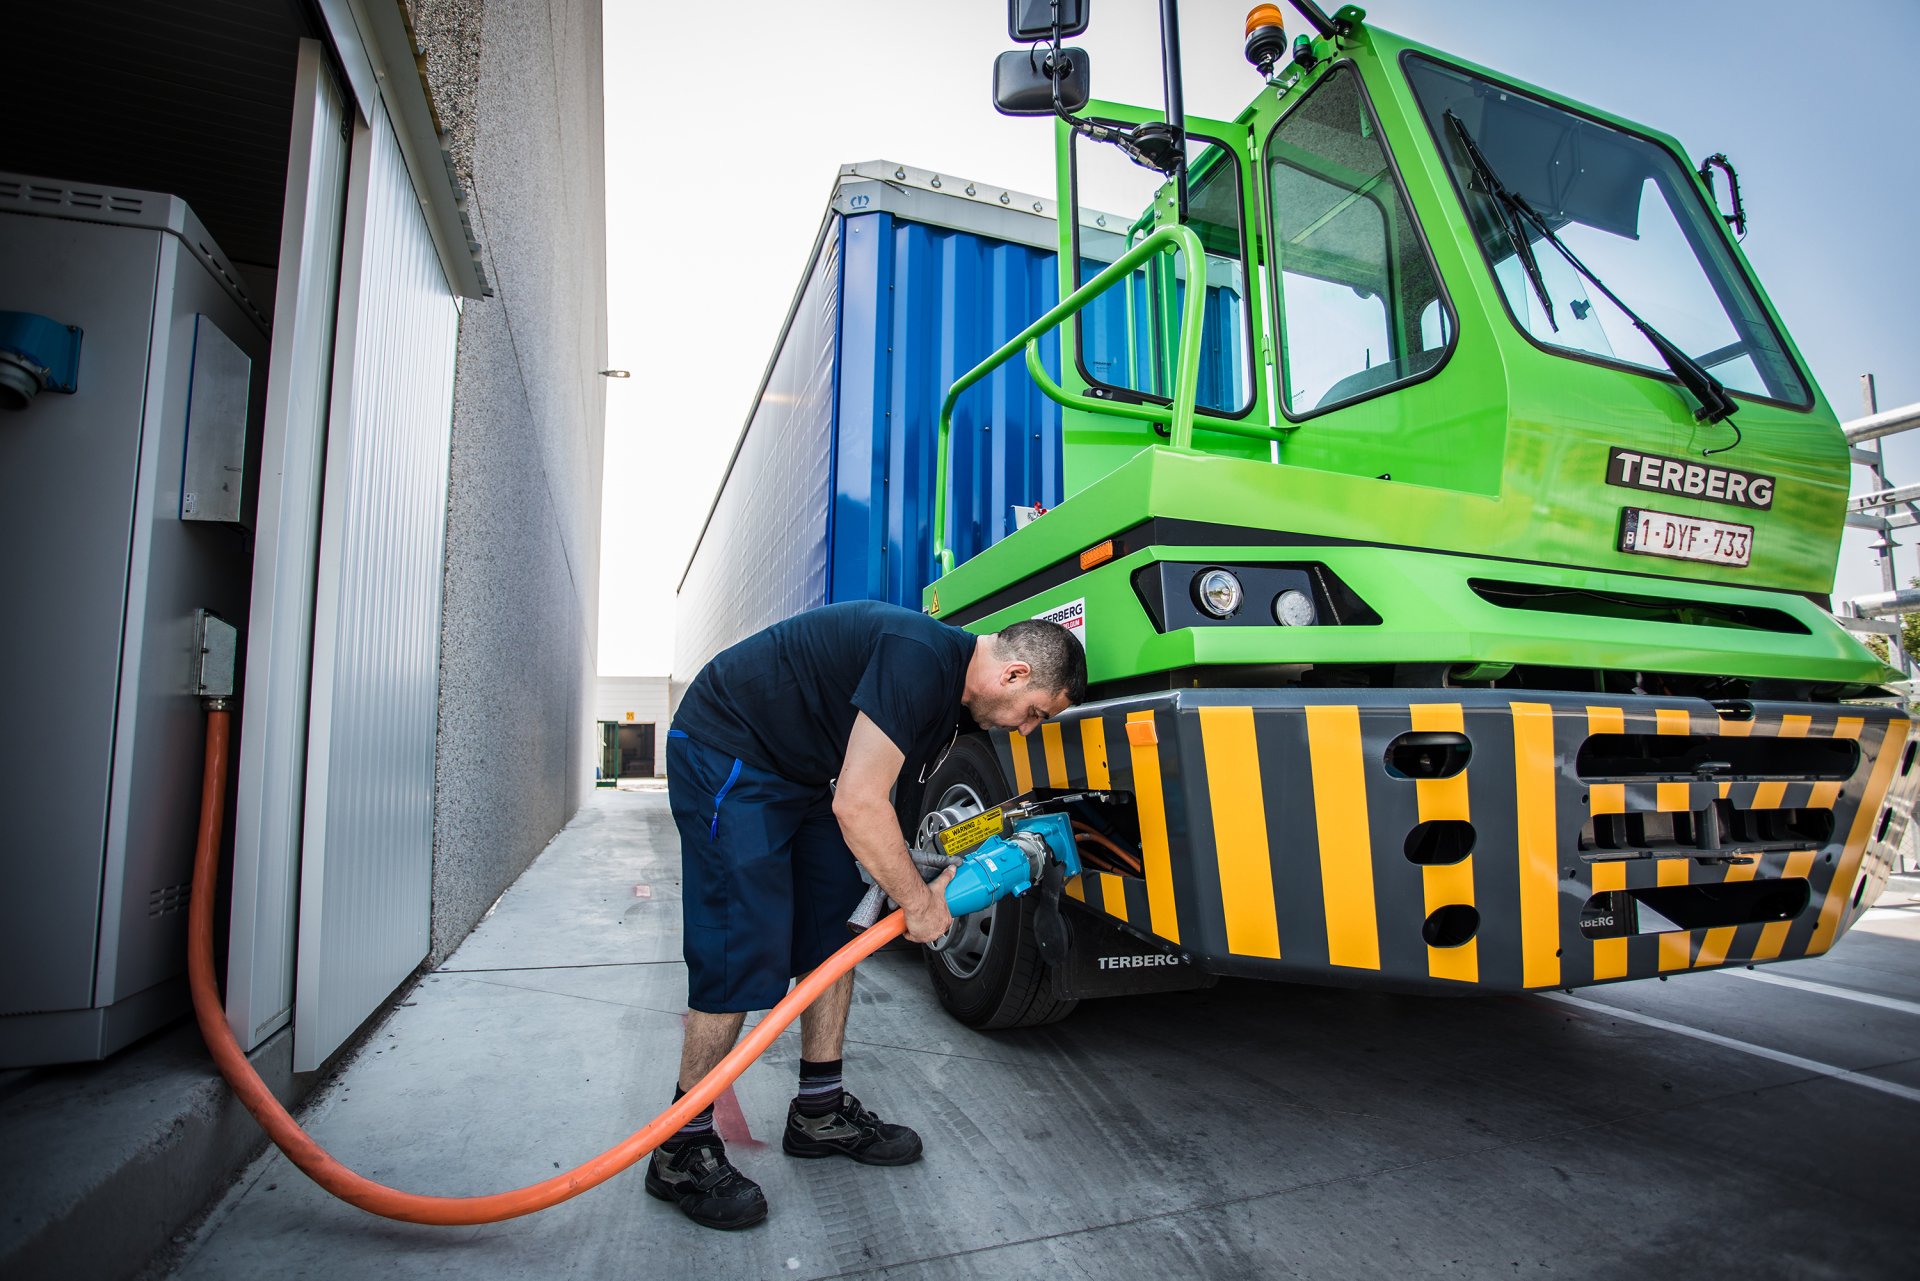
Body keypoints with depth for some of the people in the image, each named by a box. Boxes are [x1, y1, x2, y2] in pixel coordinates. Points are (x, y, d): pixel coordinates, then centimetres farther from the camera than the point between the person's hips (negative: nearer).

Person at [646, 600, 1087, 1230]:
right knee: (742, 954, -10)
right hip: (724, 753, -10)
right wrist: (919, 900, -16)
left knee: (835, 929, 9)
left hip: (800, 769, 10)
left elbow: (873, 804, 10)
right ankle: (682, 1151, 6)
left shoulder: (956, 697, 3)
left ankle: (820, 1111, 22)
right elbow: (857, 807, -29)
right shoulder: (920, 660, -28)